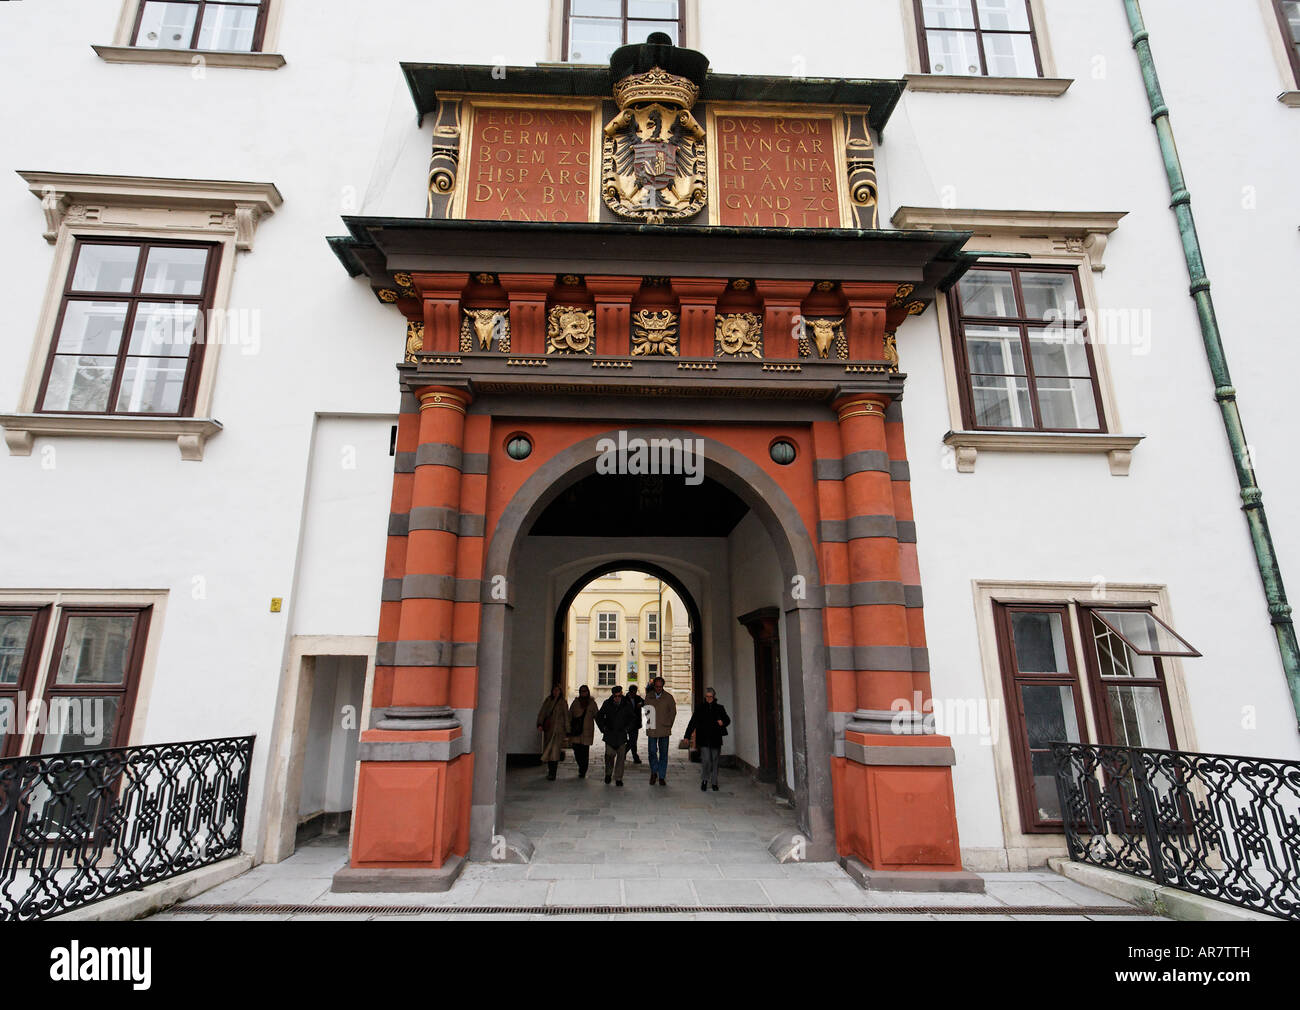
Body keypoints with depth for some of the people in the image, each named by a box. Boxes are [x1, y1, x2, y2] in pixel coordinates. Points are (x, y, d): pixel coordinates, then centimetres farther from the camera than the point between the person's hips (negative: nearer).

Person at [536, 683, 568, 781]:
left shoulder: (563, 703, 5)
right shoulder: (547, 700, 9)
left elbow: (566, 717, 6)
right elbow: (542, 713, 3)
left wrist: (567, 730, 2)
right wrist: (540, 724, -11)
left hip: (558, 729, -3)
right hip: (548, 728, 3)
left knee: (554, 750, -13)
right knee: (547, 749, 7)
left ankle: (552, 773, -15)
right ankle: (551, 771, 24)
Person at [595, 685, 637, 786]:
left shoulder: (627, 704, -2)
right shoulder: (607, 704, -1)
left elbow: (633, 718, 11)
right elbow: (598, 716, 11)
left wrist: (627, 729, 1)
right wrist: (603, 728, 3)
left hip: (622, 735, 0)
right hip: (609, 734, 0)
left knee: (621, 756, -1)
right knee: (609, 755, -2)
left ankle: (618, 778, 10)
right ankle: (608, 773, 23)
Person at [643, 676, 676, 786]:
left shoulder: (668, 697, 0)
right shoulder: (648, 697, 3)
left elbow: (673, 712, 8)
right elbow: (647, 712, 12)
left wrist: (668, 725, 4)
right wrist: (649, 723, 4)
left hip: (664, 730, 0)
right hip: (652, 729, 0)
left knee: (663, 754, 4)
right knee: (652, 752, 0)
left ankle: (662, 776, 14)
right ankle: (654, 772, 22)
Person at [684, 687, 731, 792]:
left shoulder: (719, 708, 8)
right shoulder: (699, 709, 5)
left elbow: (728, 720, 17)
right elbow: (692, 723, 3)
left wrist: (723, 722, -6)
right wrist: (687, 736, -3)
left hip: (716, 740, 2)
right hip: (704, 740, -2)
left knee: (714, 761, 7)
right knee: (706, 760, -11)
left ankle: (714, 783, 20)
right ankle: (704, 780, 11)